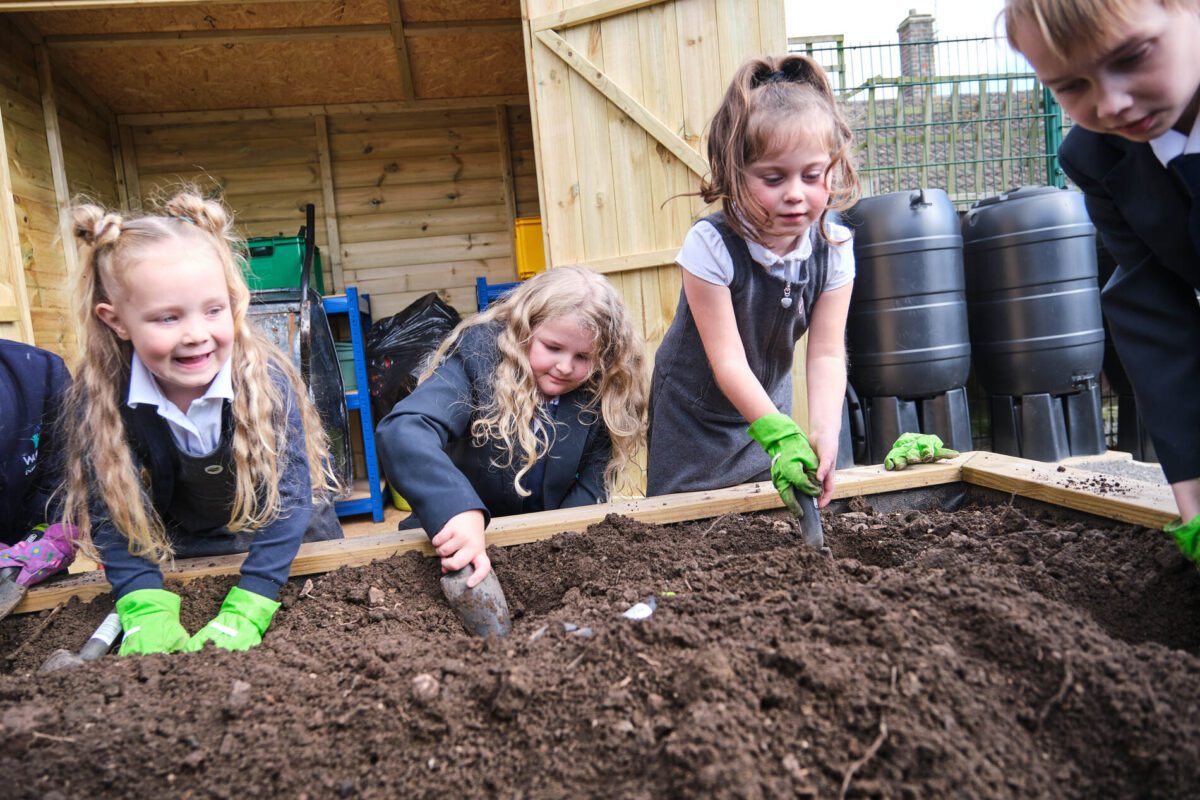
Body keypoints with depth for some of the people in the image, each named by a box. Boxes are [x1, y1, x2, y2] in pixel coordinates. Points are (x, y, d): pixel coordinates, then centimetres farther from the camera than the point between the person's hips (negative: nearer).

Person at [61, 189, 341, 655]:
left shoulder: (268, 379, -30)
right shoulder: (100, 397, -23)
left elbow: (287, 493, -29)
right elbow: (114, 511, -19)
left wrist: (244, 614, -34)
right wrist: (148, 615, -30)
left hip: (288, 547, -1)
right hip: (178, 557, 2)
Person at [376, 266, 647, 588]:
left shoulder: (603, 395, -9)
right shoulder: (477, 357, -19)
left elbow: (592, 485, -5)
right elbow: (403, 431, -34)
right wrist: (461, 511, -48)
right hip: (467, 537, -2)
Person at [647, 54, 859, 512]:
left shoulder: (834, 249, -14)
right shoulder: (711, 246, -27)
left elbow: (826, 353, -15)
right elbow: (728, 362, -27)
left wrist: (824, 432, -31)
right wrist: (780, 435, -36)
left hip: (768, 406, 4)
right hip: (694, 417, -4)